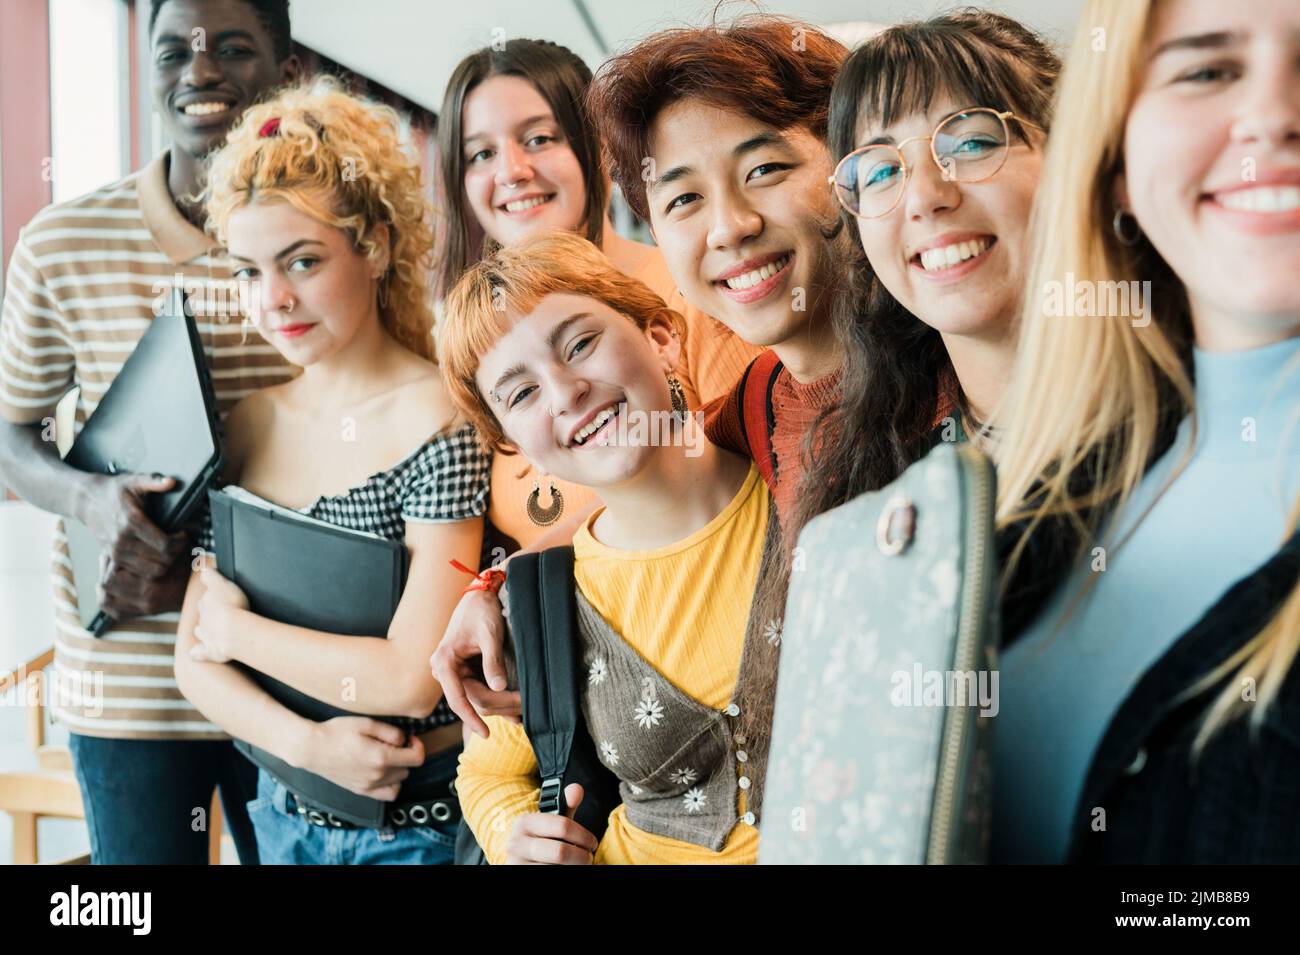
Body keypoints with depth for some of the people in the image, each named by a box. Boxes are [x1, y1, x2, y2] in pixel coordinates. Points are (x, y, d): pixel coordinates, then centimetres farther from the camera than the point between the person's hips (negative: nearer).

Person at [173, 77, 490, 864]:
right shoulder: (248, 426, -1)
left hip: (423, 822, -4)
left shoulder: (441, 420, -18)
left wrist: (237, 627, -11)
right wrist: (306, 742, -17)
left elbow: (410, 675, -23)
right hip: (285, 813, 5)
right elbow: (196, 660, 0)